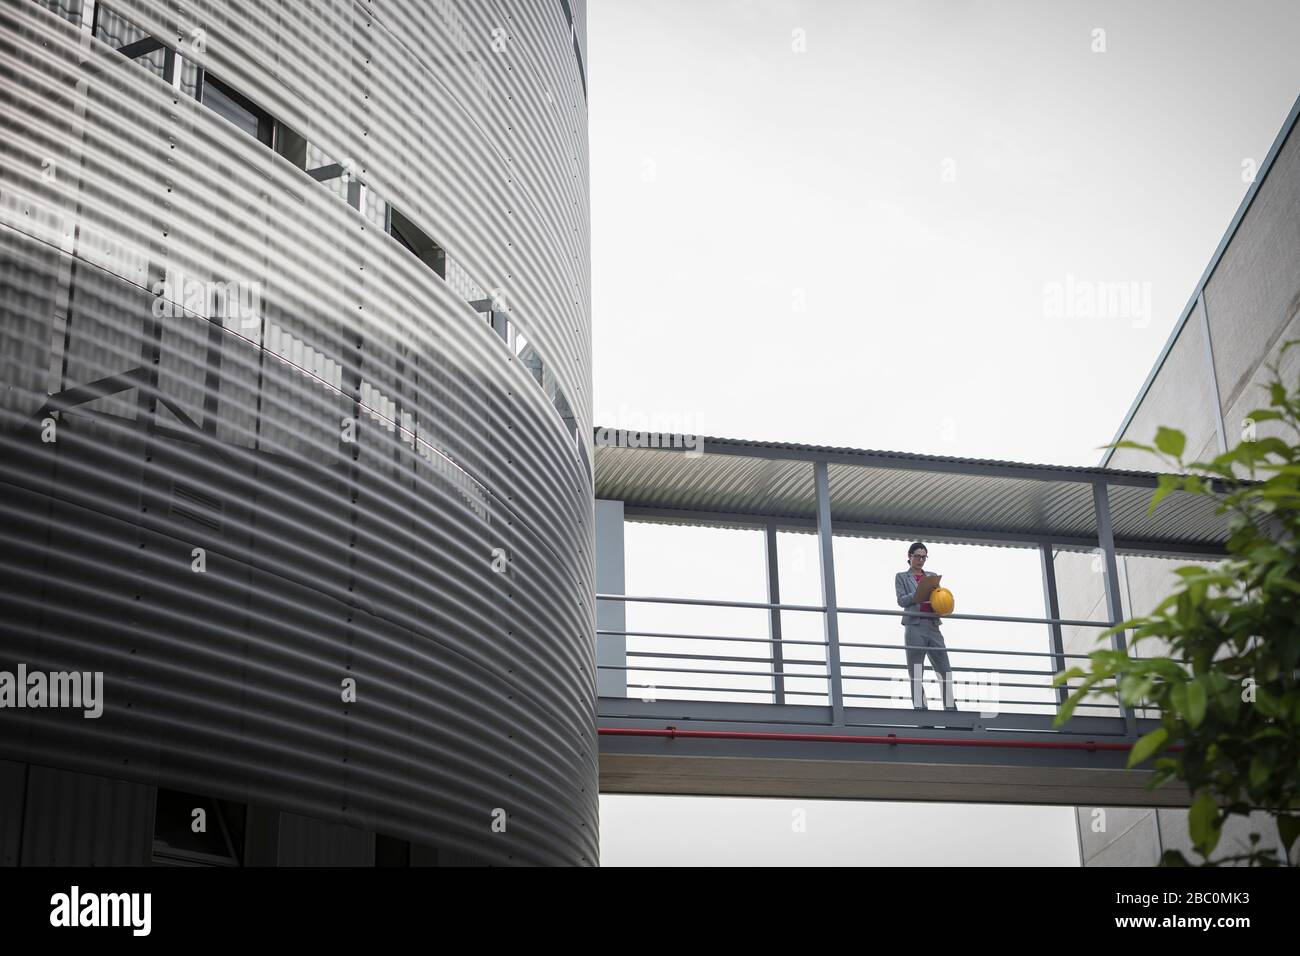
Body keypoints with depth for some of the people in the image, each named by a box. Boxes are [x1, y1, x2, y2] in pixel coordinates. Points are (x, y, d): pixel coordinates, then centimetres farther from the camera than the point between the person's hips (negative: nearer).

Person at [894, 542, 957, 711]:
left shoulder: (932, 576, 21)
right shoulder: (901, 577, 10)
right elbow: (902, 601, -2)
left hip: (933, 626, 4)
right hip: (914, 626, -4)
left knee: (944, 668, -3)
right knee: (916, 670, -4)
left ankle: (950, 707, -3)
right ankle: (919, 707, -4)